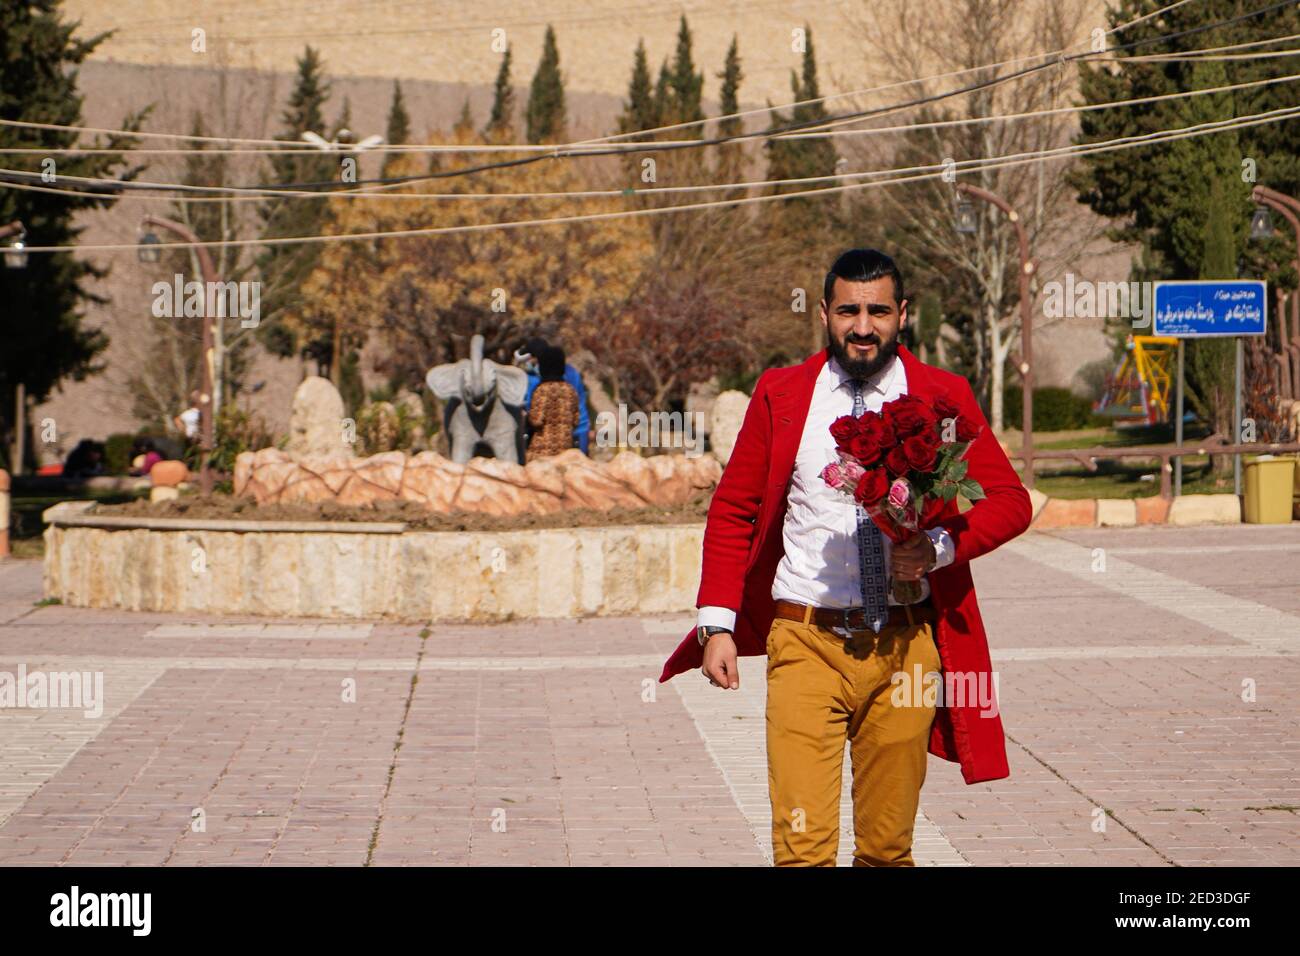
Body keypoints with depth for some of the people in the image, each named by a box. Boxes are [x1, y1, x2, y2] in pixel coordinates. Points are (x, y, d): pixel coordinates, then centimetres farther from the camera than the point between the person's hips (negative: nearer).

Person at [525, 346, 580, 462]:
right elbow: (575, 421, 12)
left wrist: (527, 415, 4)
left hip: (544, 449, -6)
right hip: (565, 446, 6)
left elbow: (537, 421, -14)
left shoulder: (542, 390, -10)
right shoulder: (570, 390, 8)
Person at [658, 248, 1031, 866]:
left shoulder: (943, 398, 6)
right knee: (803, 845, -11)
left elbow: (1011, 502, 6)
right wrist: (716, 625, -1)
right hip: (806, 641, -1)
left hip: (906, 646, 1)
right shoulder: (780, 395, 6)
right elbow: (731, 513, 9)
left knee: (887, 847, 8)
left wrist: (940, 548, -13)